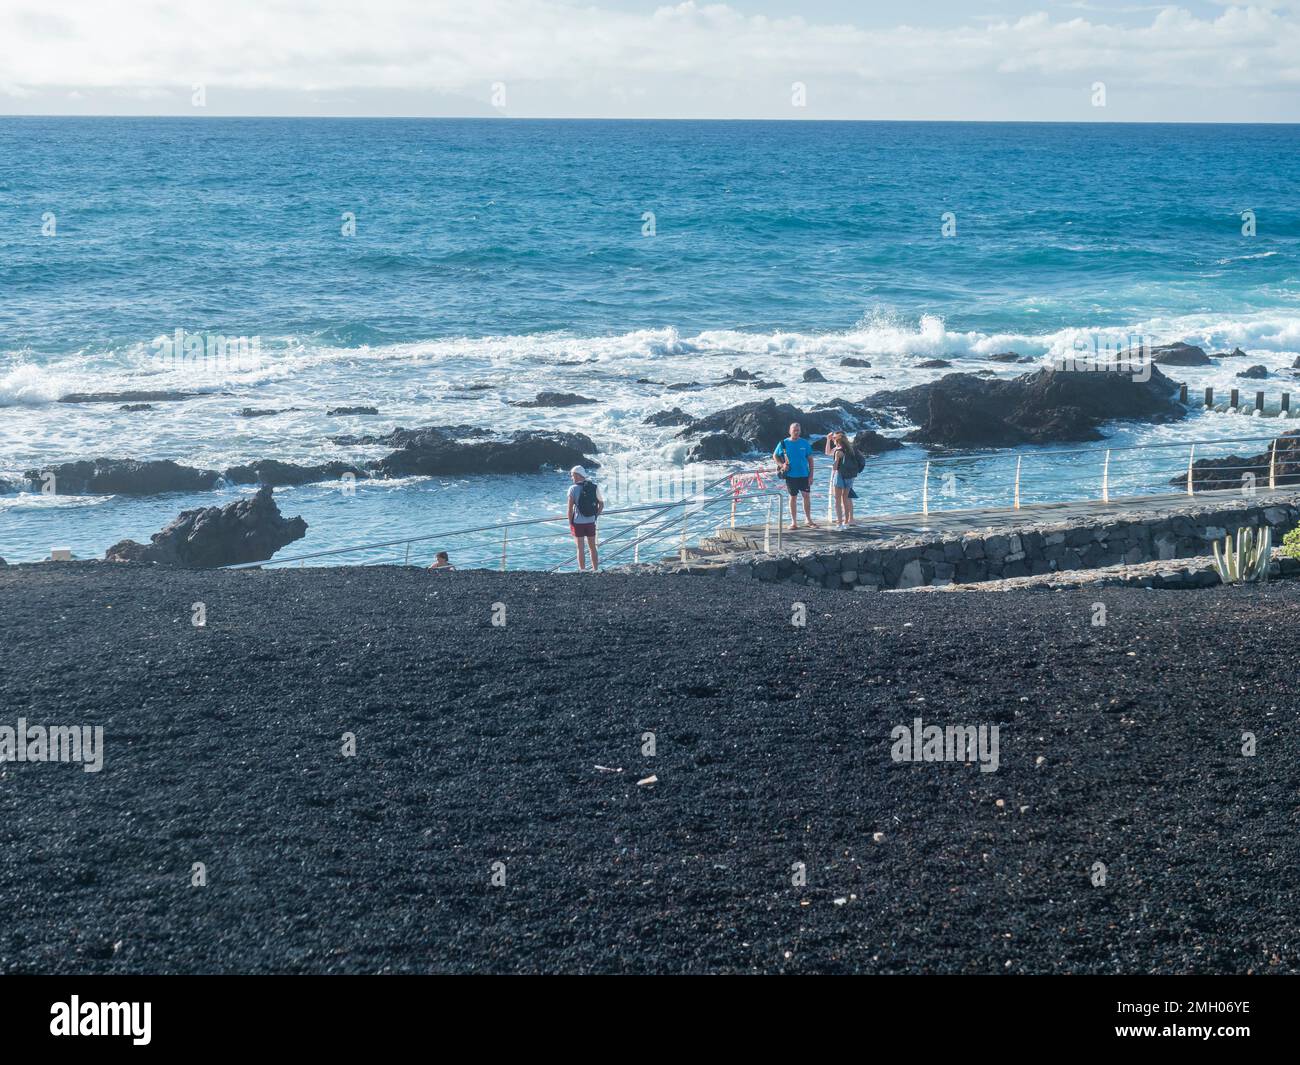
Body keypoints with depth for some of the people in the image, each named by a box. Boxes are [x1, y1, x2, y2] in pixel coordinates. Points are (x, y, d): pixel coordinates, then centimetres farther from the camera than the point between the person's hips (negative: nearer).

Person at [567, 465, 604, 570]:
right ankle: (595, 570, 21)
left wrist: (570, 524, -3)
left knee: (581, 549, 3)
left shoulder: (573, 488, -10)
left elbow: (570, 509, -11)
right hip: (591, 522, 3)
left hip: (578, 522, -3)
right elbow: (601, 504, 8)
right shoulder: (594, 487, 0)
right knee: (592, 547, 15)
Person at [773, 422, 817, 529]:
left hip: (804, 475, 1)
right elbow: (775, 455, 9)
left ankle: (808, 520, 15)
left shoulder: (805, 443, 1)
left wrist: (811, 475, -1)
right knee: (793, 497, 6)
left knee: (807, 496, 1)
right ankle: (794, 522, 14)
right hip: (791, 475, -1)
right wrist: (781, 465, -9)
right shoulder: (784, 443, -1)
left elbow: (810, 459, 4)